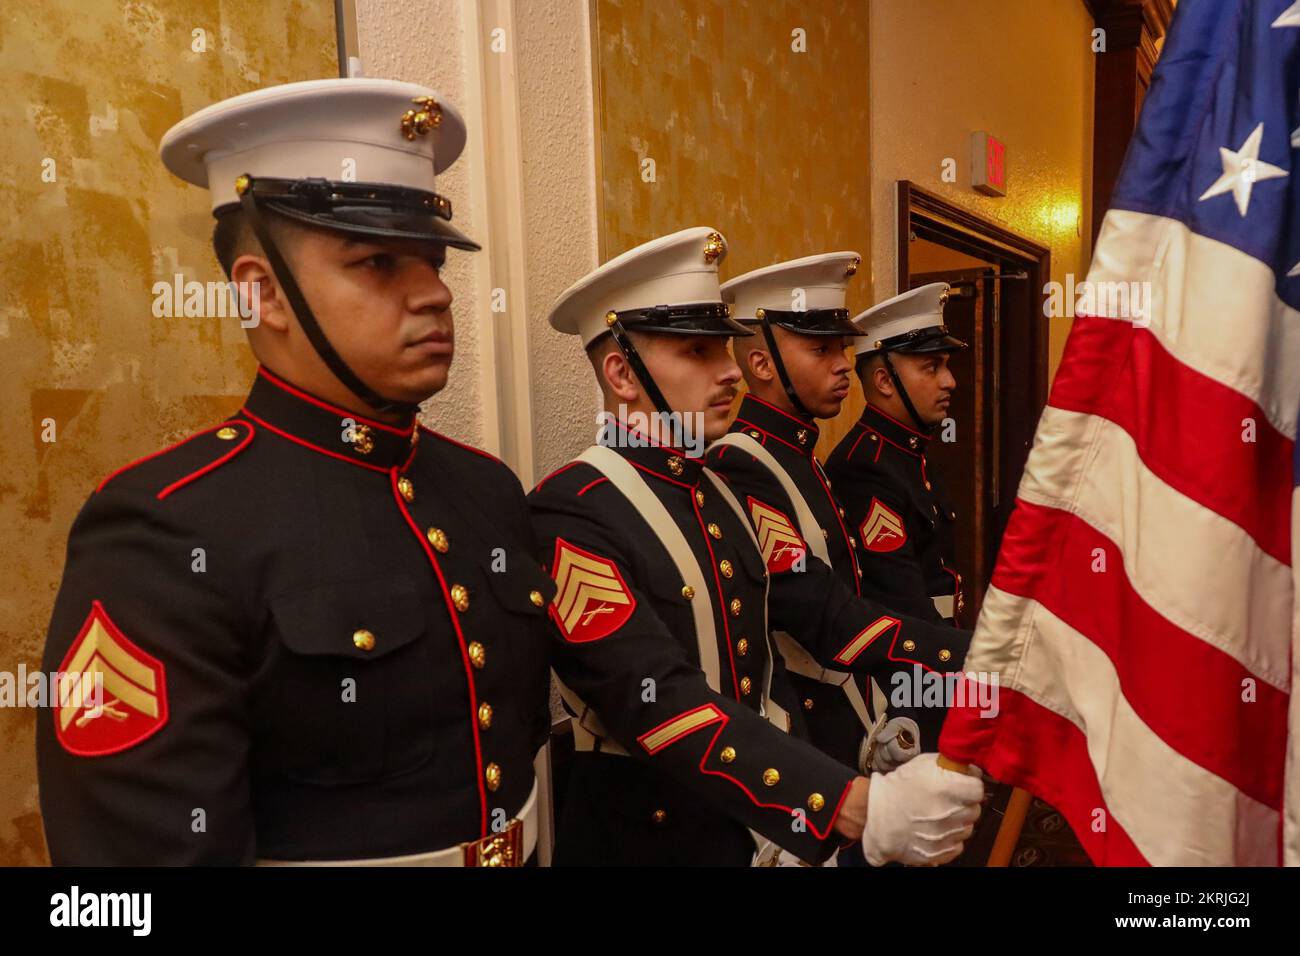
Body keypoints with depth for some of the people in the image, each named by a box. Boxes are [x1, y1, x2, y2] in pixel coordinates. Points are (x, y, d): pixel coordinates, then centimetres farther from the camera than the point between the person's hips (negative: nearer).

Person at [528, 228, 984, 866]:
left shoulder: (730, 488, 4)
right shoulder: (569, 515, -20)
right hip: (651, 836, -7)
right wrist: (863, 809, -37)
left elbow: (821, 614, -5)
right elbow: (666, 707, -30)